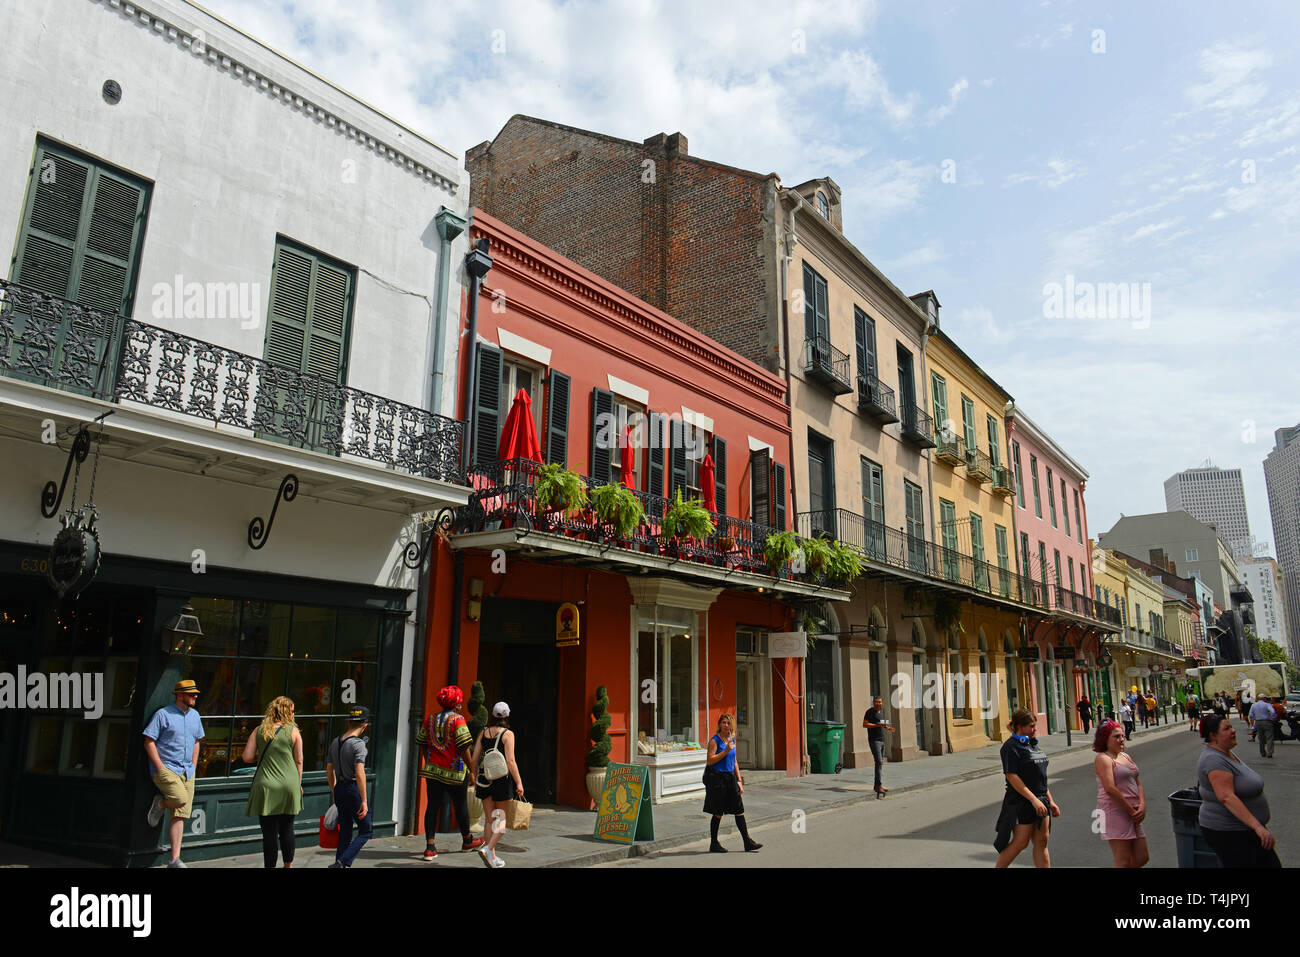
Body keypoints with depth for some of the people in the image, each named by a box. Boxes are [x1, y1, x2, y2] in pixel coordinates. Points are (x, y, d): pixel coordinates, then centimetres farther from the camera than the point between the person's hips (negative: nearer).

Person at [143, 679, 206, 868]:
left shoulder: (194, 716, 14)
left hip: (187, 772, 6)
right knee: (181, 800, -26)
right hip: (166, 768, -6)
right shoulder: (163, 714, -6)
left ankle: (174, 859, 4)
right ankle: (160, 803, 7)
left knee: (180, 816, 1)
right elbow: (149, 742, -8)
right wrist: (160, 767, -14)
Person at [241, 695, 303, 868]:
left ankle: (270, 865, 7)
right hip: (289, 786, 0)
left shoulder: (259, 730, 4)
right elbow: (299, 761, 2)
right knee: (287, 829, 14)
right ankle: (288, 864, 25)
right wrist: (298, 784, 12)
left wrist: (261, 756, 18)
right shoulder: (293, 731, 1)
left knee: (269, 831, 4)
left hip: (265, 787, 0)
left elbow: (247, 757, -1)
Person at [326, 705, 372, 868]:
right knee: (366, 831, 5)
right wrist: (364, 801, -18)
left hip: (339, 788, 7)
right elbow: (359, 774, -22)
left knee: (345, 831, 19)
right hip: (353, 789, -7)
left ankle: (340, 863, 22)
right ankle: (342, 862, -7)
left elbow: (329, 770, 14)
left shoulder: (335, 742, 7)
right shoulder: (358, 744, -16)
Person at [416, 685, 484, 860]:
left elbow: (422, 745, 11)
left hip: (432, 769, 4)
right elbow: (464, 747, -16)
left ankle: (430, 847, 2)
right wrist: (471, 770, -9)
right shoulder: (457, 719, -12)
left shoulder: (429, 720, 6)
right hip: (454, 773, -4)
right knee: (461, 806, 13)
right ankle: (467, 841, 30)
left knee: (432, 806, 7)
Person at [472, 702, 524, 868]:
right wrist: (519, 782, -10)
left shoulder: (483, 733, 6)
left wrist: (475, 779, 19)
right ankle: (488, 848, -11)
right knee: (502, 819, 8)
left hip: (484, 779, 5)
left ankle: (492, 857, 14)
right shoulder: (508, 734, -7)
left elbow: (474, 759, 7)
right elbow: (510, 761, -14)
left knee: (490, 819, 13)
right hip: (501, 779, -5)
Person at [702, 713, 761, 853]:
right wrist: (726, 751, -22)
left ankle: (747, 842, 11)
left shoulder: (732, 740, 11)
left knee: (739, 810, 4)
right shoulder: (714, 740, -9)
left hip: (730, 778, 6)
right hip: (716, 778, -6)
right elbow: (710, 761, -17)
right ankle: (713, 844, 14)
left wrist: (739, 780, 13)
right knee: (718, 813, 1)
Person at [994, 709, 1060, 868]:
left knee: (1042, 842, 7)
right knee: (1020, 842, -4)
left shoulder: (1032, 744, 15)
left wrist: (1050, 801, 19)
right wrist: (1034, 799, -22)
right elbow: (1012, 777, -19)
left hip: (1040, 800, 8)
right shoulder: (1011, 747, -12)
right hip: (1021, 801, -8)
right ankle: (998, 867, 10)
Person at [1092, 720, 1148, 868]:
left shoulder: (1126, 756, 18)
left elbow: (1137, 784, 15)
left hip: (1132, 814, 9)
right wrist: (1131, 809, -15)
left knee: (1142, 858, 10)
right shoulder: (1103, 758, -10)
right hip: (1115, 812, -9)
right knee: (1123, 862, -7)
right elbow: (1110, 789, -19)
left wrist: (1142, 805, -1)